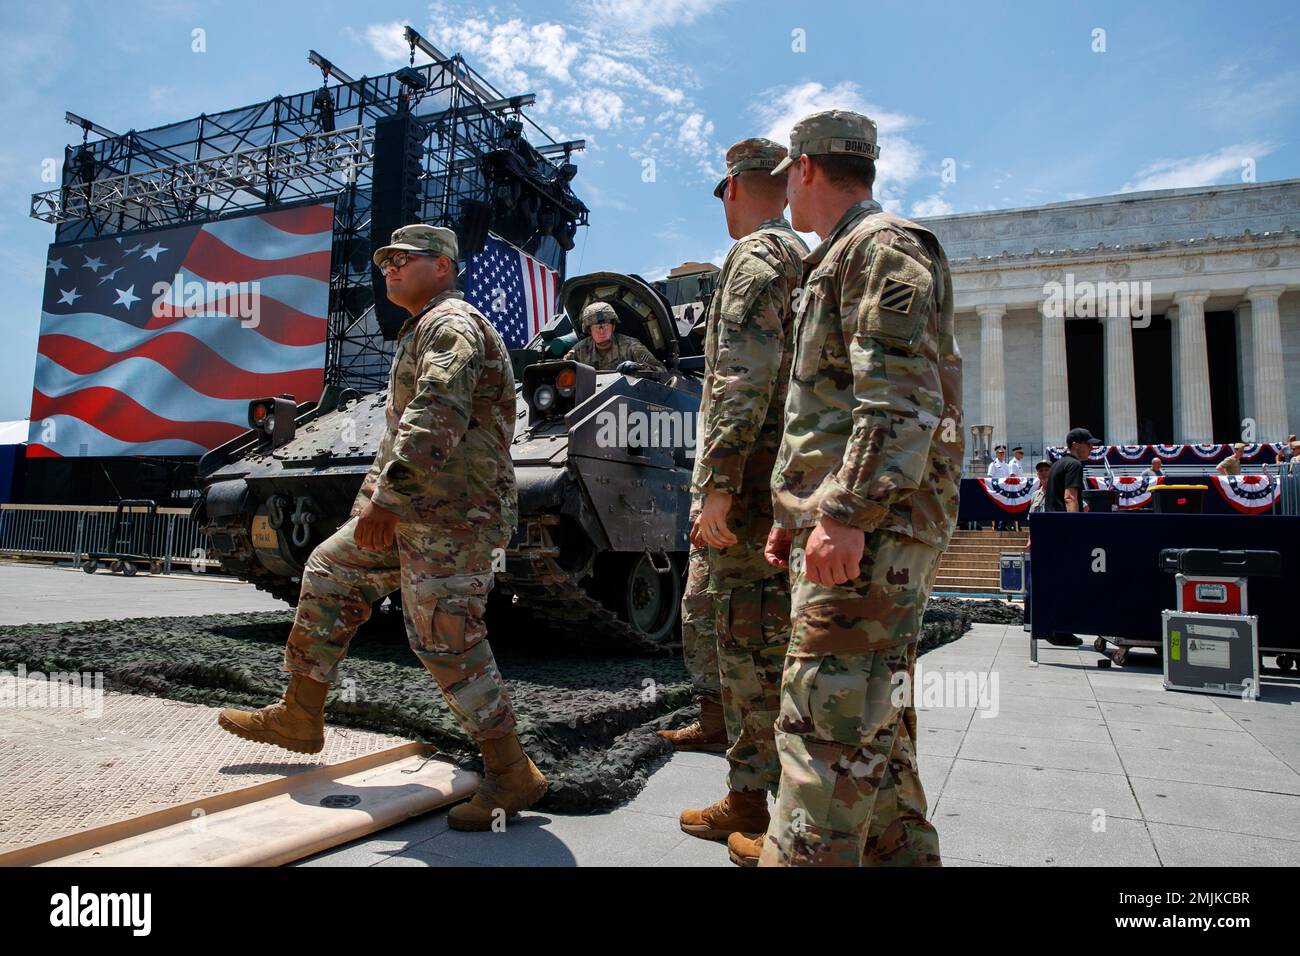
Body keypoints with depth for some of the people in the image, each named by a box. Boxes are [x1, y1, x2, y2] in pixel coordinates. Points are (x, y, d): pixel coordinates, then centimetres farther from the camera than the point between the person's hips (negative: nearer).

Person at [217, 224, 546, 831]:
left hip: (452, 516, -11)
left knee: (446, 642, -10)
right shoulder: (423, 332, 24)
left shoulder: (451, 325, -11)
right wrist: (381, 497, 24)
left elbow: (435, 421, -26)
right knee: (327, 576, 16)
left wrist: (384, 496, -25)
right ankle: (298, 719, 29)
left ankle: (512, 777, 2)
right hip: (412, 510, 11)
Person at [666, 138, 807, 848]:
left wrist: (717, 486, -22)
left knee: (754, 647, -4)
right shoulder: (806, 260, 23)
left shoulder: (755, 256, -7)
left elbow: (744, 379, -20)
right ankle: (748, 800, 25)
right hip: (790, 487, 10)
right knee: (751, 644, 14)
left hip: (748, 489, -10)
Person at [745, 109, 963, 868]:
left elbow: (901, 399, -19)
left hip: (872, 528, -10)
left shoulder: (883, 247, -6)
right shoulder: (841, 262, 26)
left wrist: (845, 511, -25)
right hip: (847, 524, 10)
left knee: (828, 722, -11)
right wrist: (797, 513, 24)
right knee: (874, 719, 16)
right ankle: (900, 850, 27)